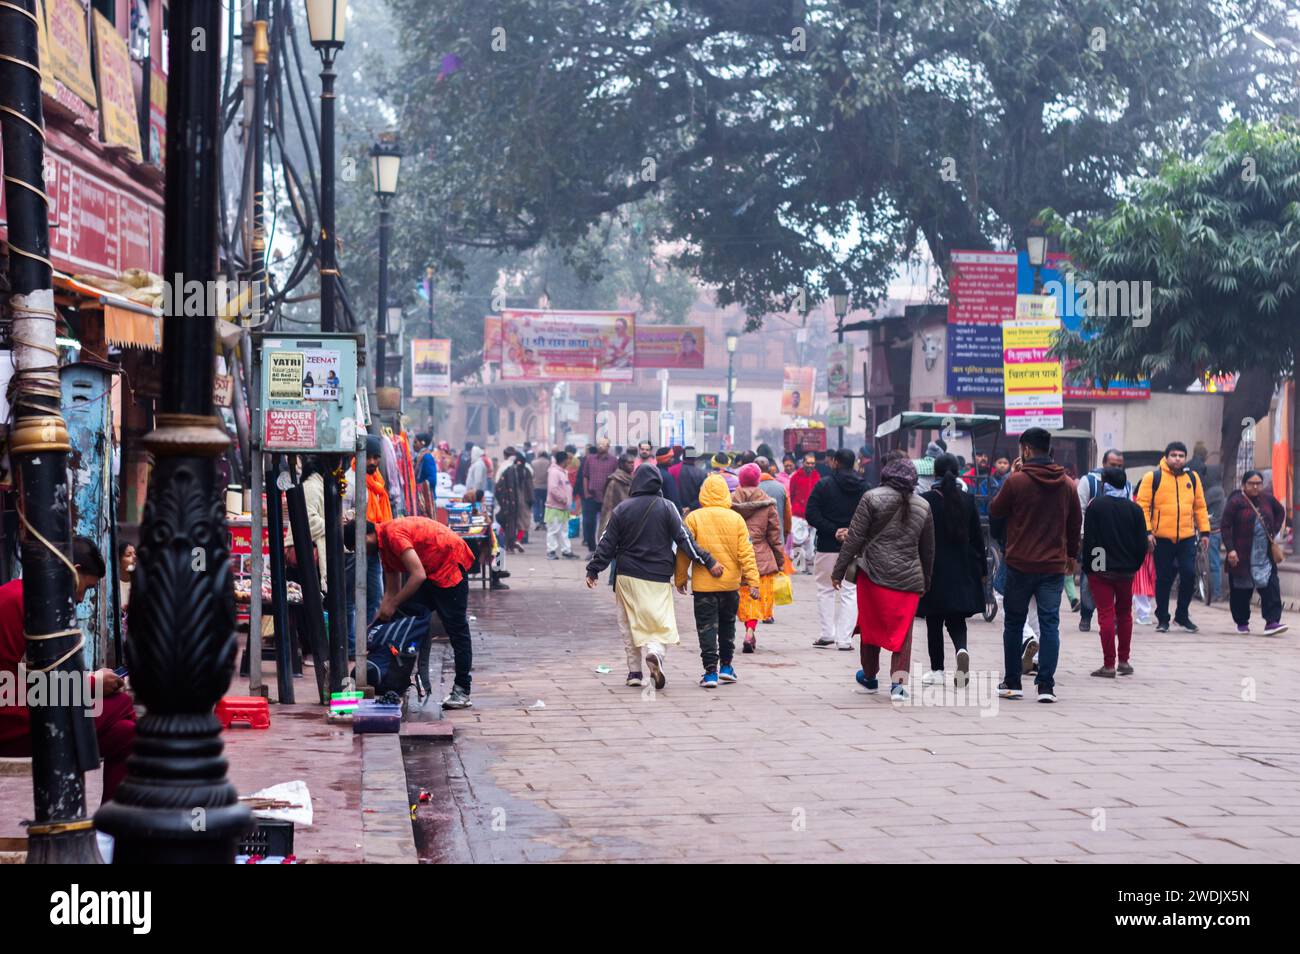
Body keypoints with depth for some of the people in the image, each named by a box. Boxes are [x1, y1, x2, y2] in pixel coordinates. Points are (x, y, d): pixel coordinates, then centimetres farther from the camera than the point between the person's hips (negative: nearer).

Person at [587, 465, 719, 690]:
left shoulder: (622, 509, 0)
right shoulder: (666, 508, -4)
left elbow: (607, 543, 2)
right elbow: (684, 539, -8)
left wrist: (593, 570, 9)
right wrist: (708, 562, -5)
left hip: (626, 577, 2)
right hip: (658, 578, -2)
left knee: (629, 625, 14)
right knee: (661, 622, 2)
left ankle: (634, 672, 13)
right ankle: (655, 652, -28)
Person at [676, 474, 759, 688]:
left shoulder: (693, 518, -6)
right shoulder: (736, 518, -2)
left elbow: (684, 551, -3)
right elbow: (746, 552, -4)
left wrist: (680, 578, 8)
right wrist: (753, 581, -2)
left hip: (703, 584, -2)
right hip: (731, 583, 2)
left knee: (707, 628, 2)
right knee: (727, 624, 20)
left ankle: (710, 672, -3)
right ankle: (726, 667, 25)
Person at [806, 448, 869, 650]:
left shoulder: (824, 485, -5)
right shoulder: (864, 487, 2)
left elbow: (811, 514, -11)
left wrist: (833, 531, -11)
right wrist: (852, 531, -5)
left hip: (828, 546, -2)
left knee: (826, 589, 13)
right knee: (850, 592, 6)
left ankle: (827, 634, 9)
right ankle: (844, 638, 1)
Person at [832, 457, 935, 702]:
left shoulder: (872, 498, -4)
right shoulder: (923, 506, 8)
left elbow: (854, 538, -7)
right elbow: (928, 550, 15)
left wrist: (838, 571, -2)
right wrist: (926, 581, 26)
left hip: (874, 574, -2)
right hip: (909, 579, 2)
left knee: (871, 625, 14)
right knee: (903, 632, 6)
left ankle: (870, 677, 28)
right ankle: (899, 681, -9)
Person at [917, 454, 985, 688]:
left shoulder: (924, 501, -9)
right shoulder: (968, 500, 0)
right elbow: (977, 538, 4)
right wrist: (982, 570, 12)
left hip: (933, 570, -3)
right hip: (963, 572, 3)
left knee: (934, 623, 8)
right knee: (956, 620, 10)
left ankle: (937, 670, 10)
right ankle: (961, 650, -19)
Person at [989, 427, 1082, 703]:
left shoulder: (1016, 481, -10)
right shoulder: (1067, 484, 4)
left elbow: (995, 510, 2)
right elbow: (1076, 522, 13)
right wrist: (1071, 554, 26)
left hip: (1020, 564, -2)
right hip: (1054, 566, 3)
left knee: (1014, 623, 10)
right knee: (1050, 623, 4)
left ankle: (1012, 683, 15)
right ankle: (1046, 685, -2)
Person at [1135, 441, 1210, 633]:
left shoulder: (1193, 478, 10)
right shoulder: (1153, 478, -1)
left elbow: (1200, 506, 13)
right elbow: (1142, 505, -4)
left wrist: (1205, 531, 9)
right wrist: (1146, 531, -12)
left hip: (1187, 537, 2)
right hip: (1162, 538, -2)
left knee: (1189, 574, -3)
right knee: (1163, 579, 5)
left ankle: (1182, 615, 15)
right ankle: (1162, 619, 17)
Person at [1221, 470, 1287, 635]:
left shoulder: (1268, 499, 6)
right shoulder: (1235, 502, -9)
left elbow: (1281, 512, 26)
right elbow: (1226, 527, -10)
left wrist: (1274, 532, 13)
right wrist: (1230, 549, -18)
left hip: (1266, 555, 4)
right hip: (1242, 556, -4)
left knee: (1270, 587, -8)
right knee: (1241, 590, 6)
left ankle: (1272, 621, -11)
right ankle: (1242, 623, 22)